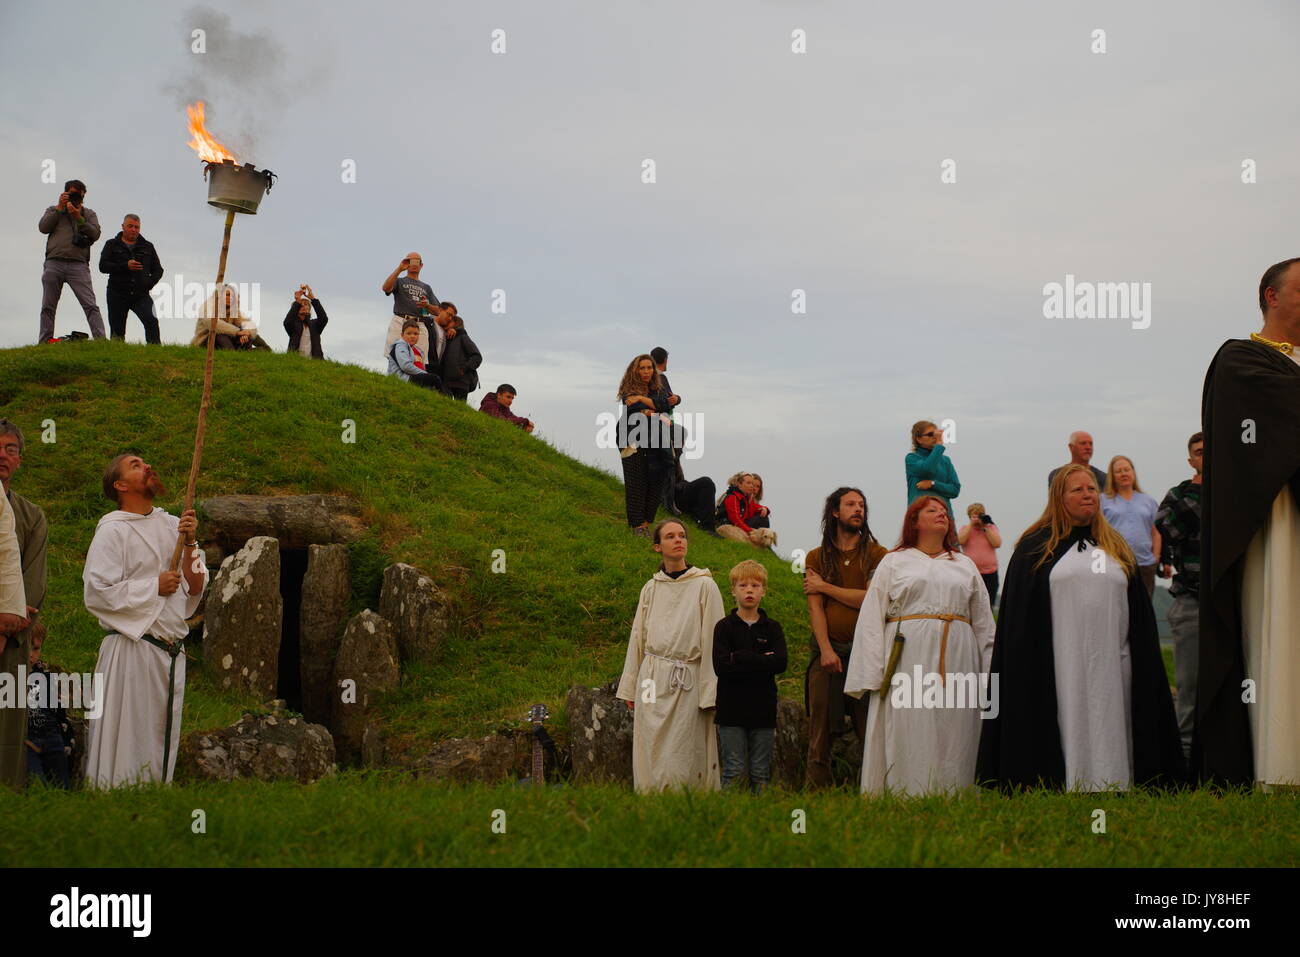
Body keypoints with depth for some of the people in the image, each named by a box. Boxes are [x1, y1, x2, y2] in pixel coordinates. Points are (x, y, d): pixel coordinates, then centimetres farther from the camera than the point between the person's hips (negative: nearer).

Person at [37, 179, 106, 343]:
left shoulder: (89, 214, 19)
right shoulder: (53, 211, 20)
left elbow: (95, 234, 2)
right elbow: (43, 227, 1)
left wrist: (78, 217, -7)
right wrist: (59, 208, 0)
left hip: (78, 264, -2)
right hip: (54, 263, 2)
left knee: (91, 306, -13)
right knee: (47, 307, 2)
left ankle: (101, 341, -20)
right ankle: (44, 343, 6)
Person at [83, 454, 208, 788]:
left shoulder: (173, 525, 12)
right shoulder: (113, 530, -5)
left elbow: (195, 588, 10)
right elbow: (97, 593, -13)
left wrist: (190, 543, -4)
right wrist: (155, 586, -10)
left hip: (171, 653, 6)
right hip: (131, 651, -6)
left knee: (162, 742, 12)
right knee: (125, 745, -5)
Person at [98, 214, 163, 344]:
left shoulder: (147, 246, 17)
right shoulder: (112, 245, 11)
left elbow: (158, 270, 20)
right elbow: (103, 266, -3)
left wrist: (149, 283, 0)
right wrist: (126, 266, -15)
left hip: (141, 294, 0)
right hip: (118, 294, 0)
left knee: (151, 321, -24)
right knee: (117, 330, 0)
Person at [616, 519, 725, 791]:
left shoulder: (705, 586, -2)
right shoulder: (651, 589, 10)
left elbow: (712, 639, -3)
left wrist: (709, 692, -6)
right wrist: (630, 687, 14)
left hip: (688, 681, -4)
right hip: (652, 679, 4)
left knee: (683, 759, -4)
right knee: (651, 756, 4)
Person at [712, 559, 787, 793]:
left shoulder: (772, 628, 7)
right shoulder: (724, 627, 2)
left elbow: (780, 663, -10)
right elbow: (720, 666, -13)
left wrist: (740, 658, -14)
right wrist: (761, 661, -13)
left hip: (763, 709, 2)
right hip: (731, 709, -2)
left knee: (760, 773, 6)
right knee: (734, 771, -2)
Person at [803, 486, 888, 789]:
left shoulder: (876, 554, 7)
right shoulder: (816, 557, 12)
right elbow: (815, 607, 3)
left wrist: (825, 586, -1)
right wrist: (826, 649, -10)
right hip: (827, 649, 1)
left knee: (870, 730, -3)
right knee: (820, 731, 1)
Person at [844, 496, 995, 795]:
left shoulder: (965, 565, 20)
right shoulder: (894, 562, 12)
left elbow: (983, 623, 18)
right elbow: (872, 619, 5)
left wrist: (989, 674, 9)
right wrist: (873, 676, -5)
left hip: (957, 663, 2)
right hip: (908, 659, -2)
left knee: (953, 741, -1)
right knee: (909, 741, -6)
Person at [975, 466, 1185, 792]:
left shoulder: (1115, 548, 18)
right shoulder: (1035, 548, 6)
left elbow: (1139, 616, 18)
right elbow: (1019, 621, 2)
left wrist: (1143, 669, 11)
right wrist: (1028, 672, -6)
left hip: (1111, 668, 4)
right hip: (1061, 671, -3)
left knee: (1109, 738, 1)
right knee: (1068, 737, -6)